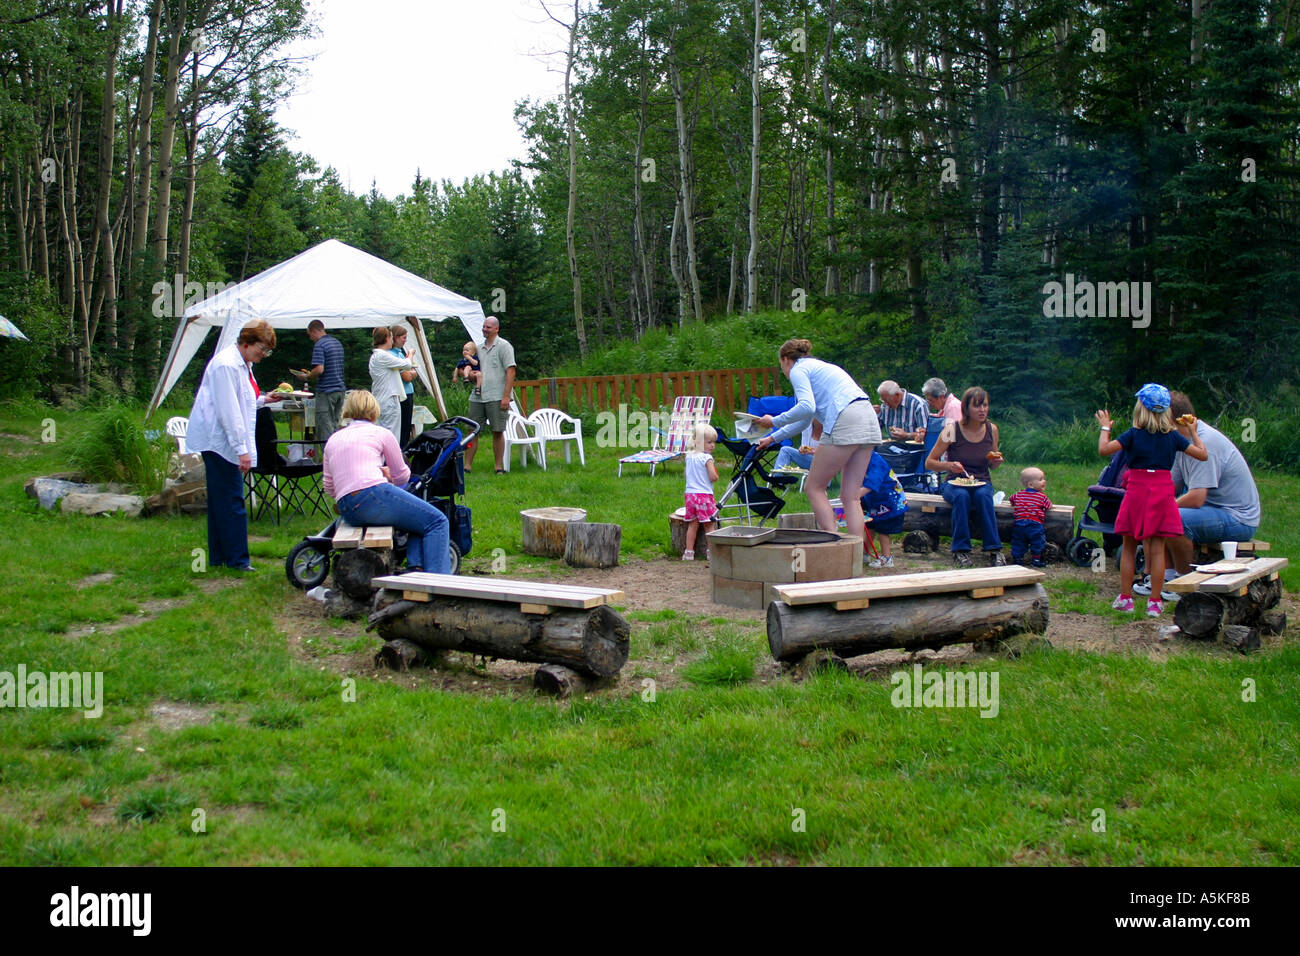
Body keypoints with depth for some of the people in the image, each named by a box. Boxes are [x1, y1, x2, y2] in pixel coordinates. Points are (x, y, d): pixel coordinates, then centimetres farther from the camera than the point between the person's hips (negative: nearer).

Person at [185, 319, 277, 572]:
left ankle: (220, 557, 19)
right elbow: (228, 410, -22)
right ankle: (236, 558, -3)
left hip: (222, 443, 10)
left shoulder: (244, 364, 14)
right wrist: (242, 449, -22)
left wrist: (264, 399, 10)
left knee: (221, 501, 13)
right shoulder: (226, 364, -18)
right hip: (219, 440, -10)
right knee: (231, 501, -8)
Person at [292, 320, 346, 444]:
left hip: (326, 392, -8)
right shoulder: (337, 343, 15)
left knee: (324, 429, -4)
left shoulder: (319, 345, -12)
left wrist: (306, 377, -4)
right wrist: (311, 374, 23)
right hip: (340, 390, 8)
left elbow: (319, 369, -22)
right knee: (334, 426, 13)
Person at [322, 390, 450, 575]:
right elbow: (402, 476, 16)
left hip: (347, 512, 7)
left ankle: (416, 568, 11)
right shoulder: (381, 433, 10)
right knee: (437, 521, 6)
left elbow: (329, 488, 24)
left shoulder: (333, 439, 22)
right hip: (375, 497, -6)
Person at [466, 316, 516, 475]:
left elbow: (510, 372, -8)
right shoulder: (479, 348, 17)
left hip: (496, 398, -6)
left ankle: (499, 467, 6)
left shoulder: (504, 346, -2)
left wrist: (506, 396, -15)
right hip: (477, 397, 6)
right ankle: (467, 465, 7)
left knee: (498, 432, -1)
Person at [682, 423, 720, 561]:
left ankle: (689, 553, 11)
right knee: (709, 525, 2)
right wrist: (716, 476, 5)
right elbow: (713, 477, -15)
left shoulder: (689, 457, 10)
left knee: (693, 525, 11)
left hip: (690, 493, 6)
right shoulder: (707, 458, -12)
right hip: (704, 494, -6)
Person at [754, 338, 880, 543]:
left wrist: (774, 421, -2)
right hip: (869, 421, 9)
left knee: (814, 488, 3)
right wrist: (773, 438, 48)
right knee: (851, 496, 7)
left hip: (845, 423, -9)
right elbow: (805, 419, 40)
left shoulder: (798, 370, 5)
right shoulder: (817, 366, 32)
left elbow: (807, 407, -14)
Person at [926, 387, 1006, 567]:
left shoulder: (992, 430, 1)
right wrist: (949, 465, -24)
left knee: (983, 495, -33)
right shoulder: (952, 430, -10)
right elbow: (929, 462, -6)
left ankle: (994, 550, -28)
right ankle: (960, 551, -27)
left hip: (982, 483, 2)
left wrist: (996, 461, -8)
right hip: (955, 484, -2)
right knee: (962, 496, -36)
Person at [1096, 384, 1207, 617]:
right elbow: (1202, 455, 8)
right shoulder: (1173, 437, 3)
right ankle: (1155, 603, 3)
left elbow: (1104, 449, -12)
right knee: (1157, 549, 3)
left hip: (1136, 491, -1)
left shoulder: (1133, 435, -4)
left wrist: (1105, 428, 5)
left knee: (1129, 547, 10)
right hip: (1162, 492, 1)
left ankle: (1125, 597, 11)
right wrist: (1194, 432, 22)